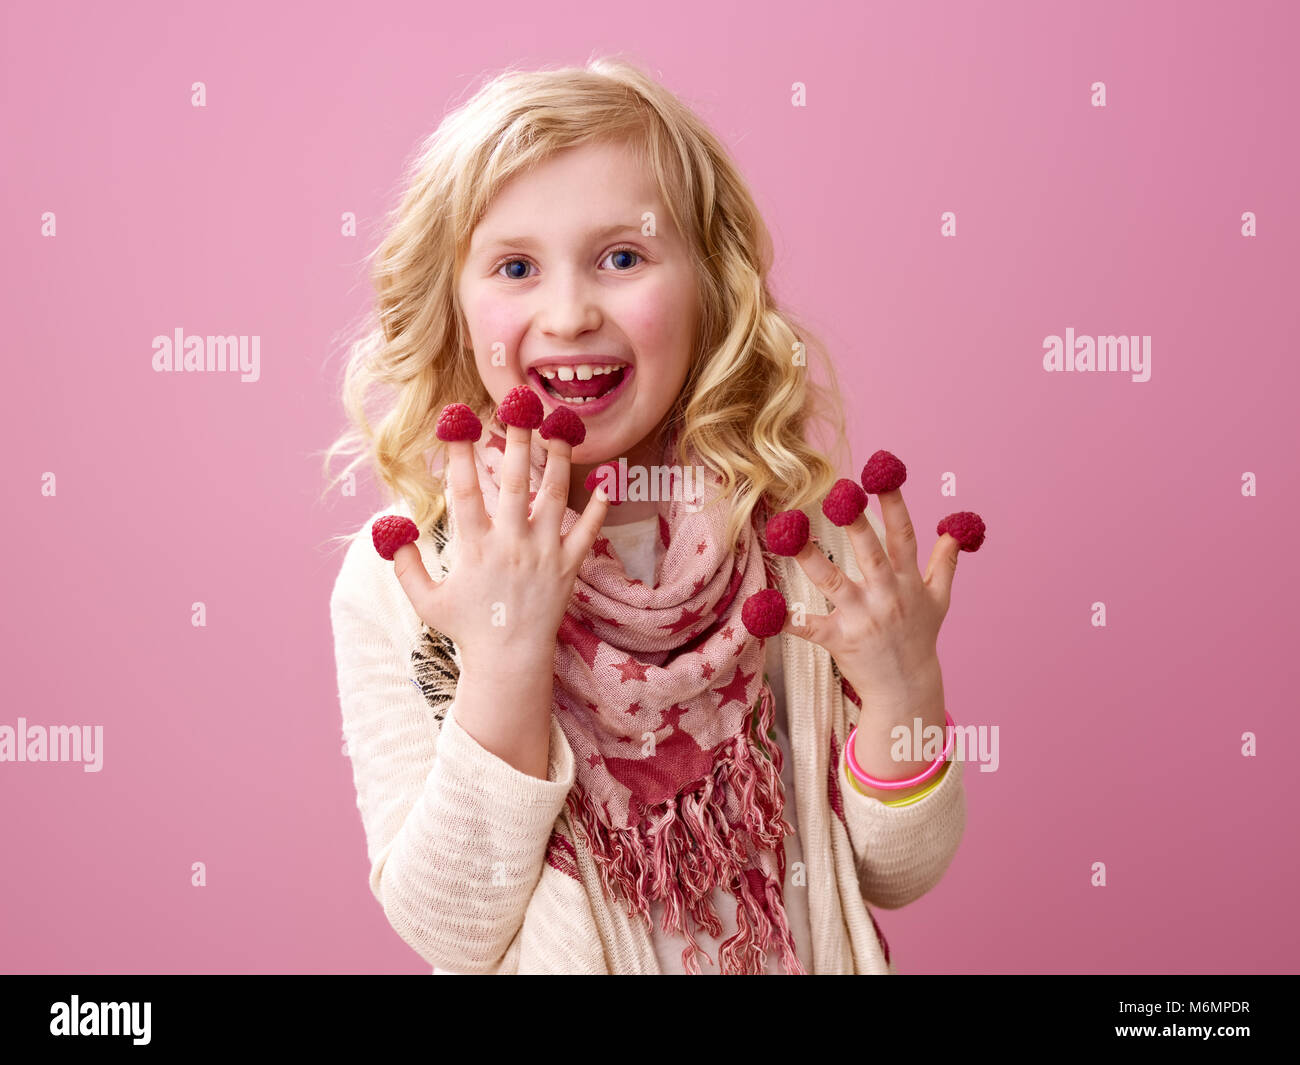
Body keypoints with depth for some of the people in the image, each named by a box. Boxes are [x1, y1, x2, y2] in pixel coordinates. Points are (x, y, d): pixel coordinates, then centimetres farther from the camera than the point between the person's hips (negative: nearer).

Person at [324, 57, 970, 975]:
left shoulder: (806, 527, -11)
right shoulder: (396, 582, -14)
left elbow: (898, 874, -5)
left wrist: (905, 693, -22)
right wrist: (501, 671, -27)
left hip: (802, 957, 1)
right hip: (551, 965, 0)